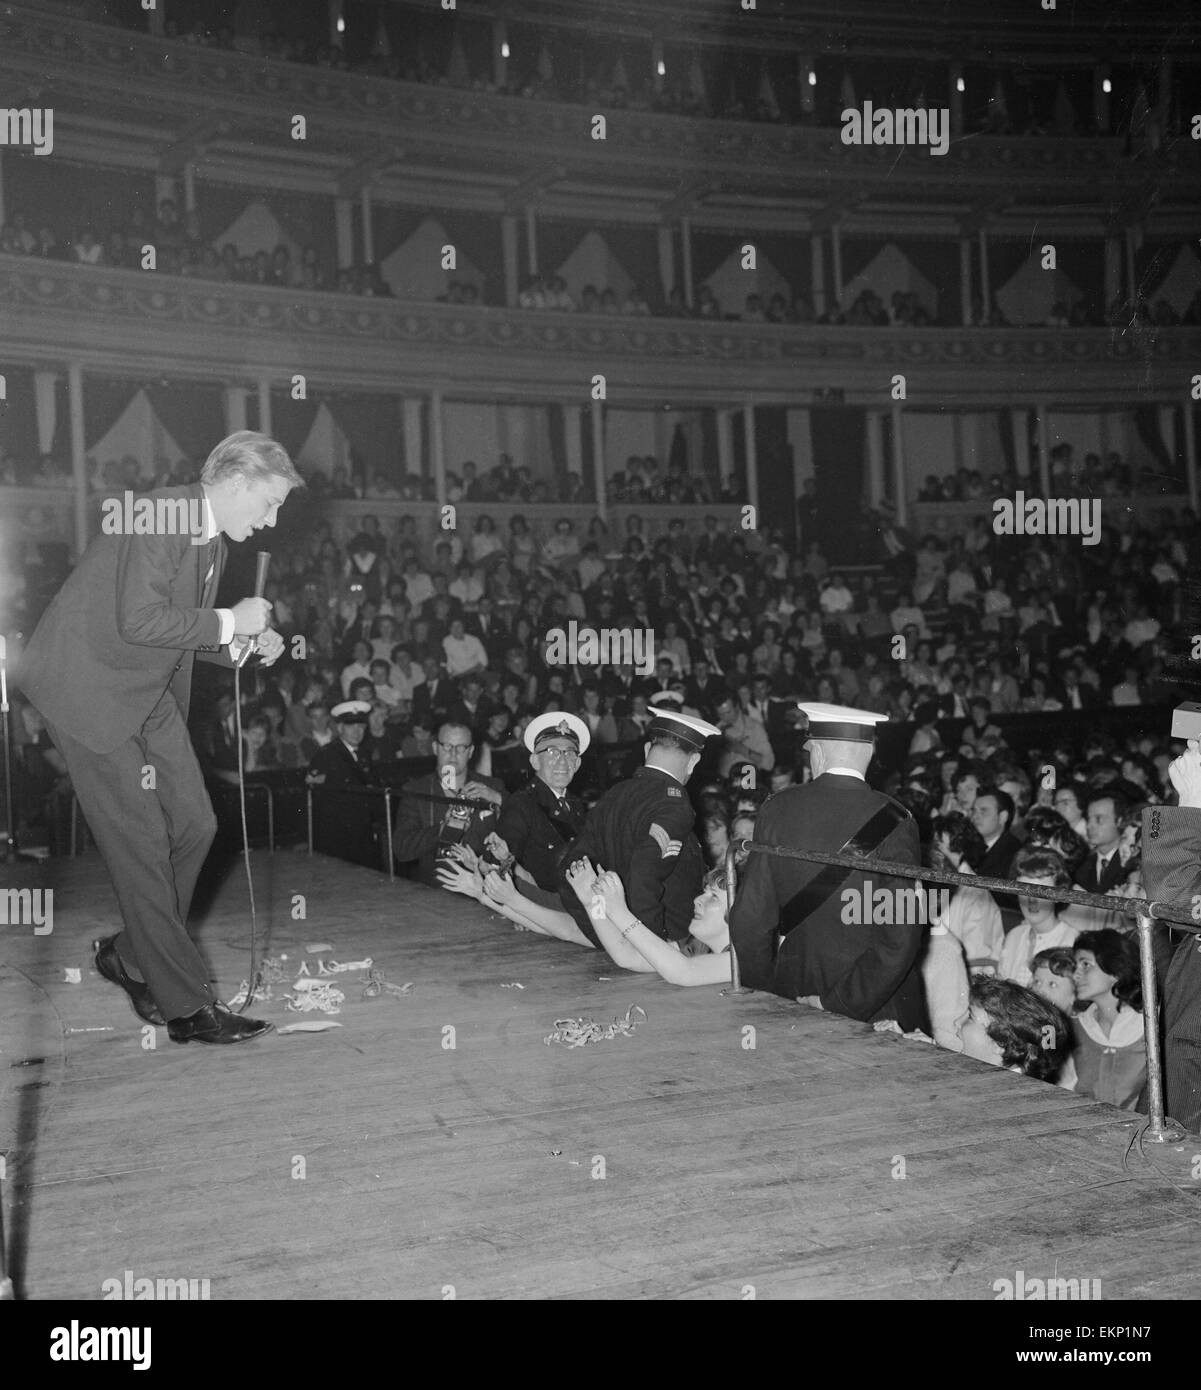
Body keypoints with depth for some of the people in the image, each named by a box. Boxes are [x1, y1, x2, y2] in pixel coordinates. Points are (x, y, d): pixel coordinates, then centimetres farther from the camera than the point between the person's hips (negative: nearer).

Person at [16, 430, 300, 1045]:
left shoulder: (212, 540, 9)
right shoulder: (160, 514, -21)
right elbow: (139, 621, -29)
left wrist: (244, 643, 0)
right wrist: (229, 622, -20)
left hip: (149, 694, 9)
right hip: (88, 689, -9)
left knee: (194, 823, 4)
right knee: (141, 842, -6)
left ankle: (131, 955, 24)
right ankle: (186, 1004, 1)